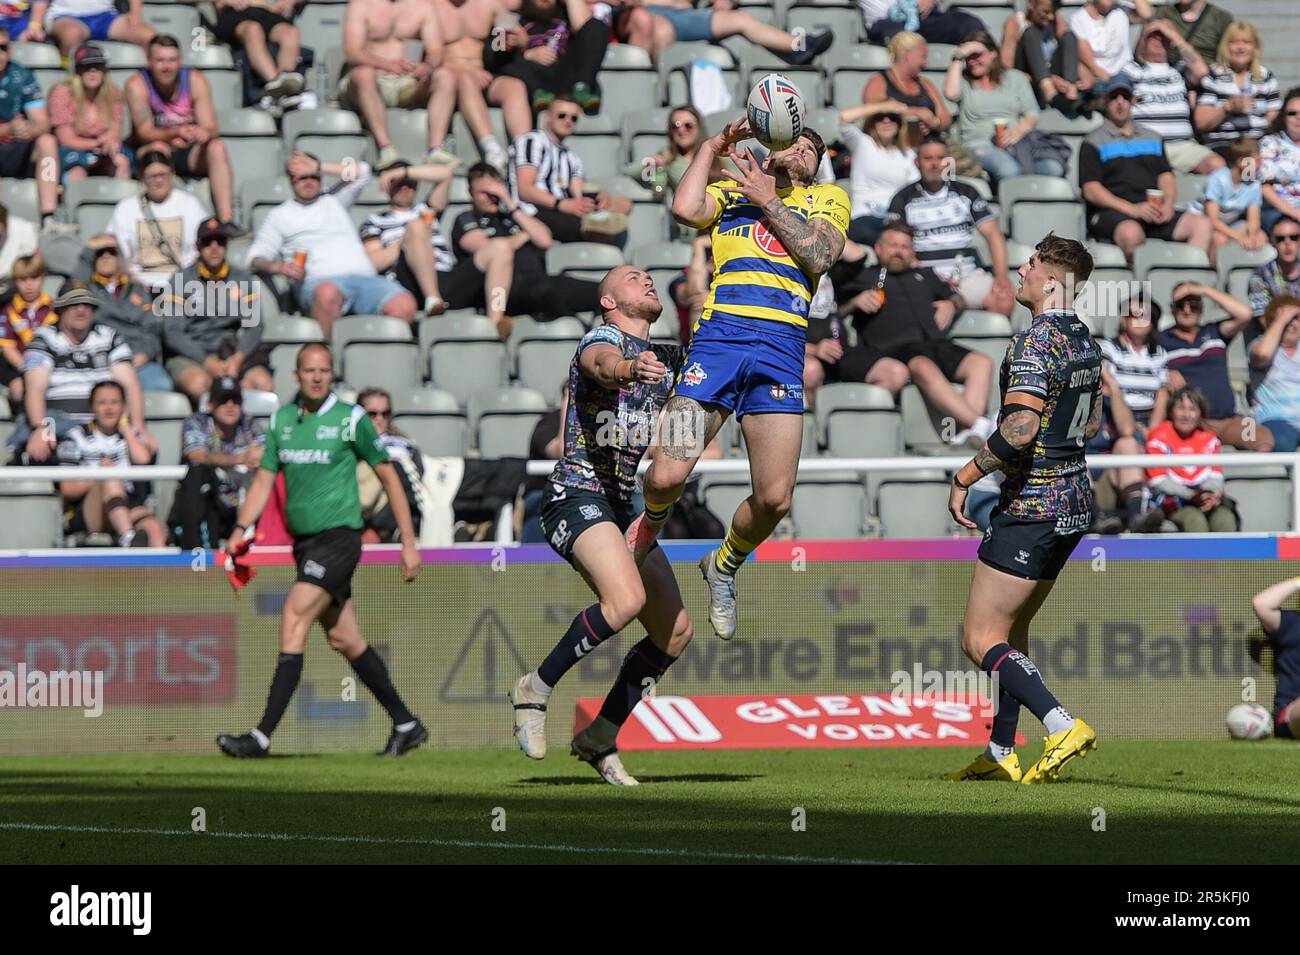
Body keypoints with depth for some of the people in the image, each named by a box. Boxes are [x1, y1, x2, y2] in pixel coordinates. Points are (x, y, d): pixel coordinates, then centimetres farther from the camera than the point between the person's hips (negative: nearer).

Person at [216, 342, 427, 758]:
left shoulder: (350, 419, -7)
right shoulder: (282, 419, 9)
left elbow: (388, 476, -2)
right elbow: (264, 480, 14)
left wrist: (409, 542, -3)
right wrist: (241, 529, -1)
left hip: (338, 536, -7)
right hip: (304, 541, 7)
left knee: (293, 622, -17)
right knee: (344, 639, 10)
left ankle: (262, 736, -19)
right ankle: (406, 725, 21)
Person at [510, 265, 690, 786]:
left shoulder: (667, 359, 19)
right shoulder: (602, 338, -8)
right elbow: (602, 364, -32)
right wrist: (629, 367, -56)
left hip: (621, 506, 9)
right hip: (578, 494, -9)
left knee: (676, 630, 2)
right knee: (626, 599, -30)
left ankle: (601, 738, 12)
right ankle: (536, 690, -13)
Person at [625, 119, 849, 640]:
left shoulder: (829, 197, 24)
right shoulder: (730, 190, 22)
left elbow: (819, 257, 5)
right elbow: (685, 209, 0)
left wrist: (768, 201, 7)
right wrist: (711, 147, 11)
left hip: (782, 348, 1)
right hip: (719, 336, -1)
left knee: (774, 500, -9)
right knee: (667, 475, -15)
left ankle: (724, 566, 22)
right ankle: (651, 522, 22)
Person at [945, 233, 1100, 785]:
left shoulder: (1035, 342, -18)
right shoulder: (1083, 340, 10)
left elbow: (1020, 428, -28)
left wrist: (964, 478, -20)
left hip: (1032, 506, -9)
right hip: (1075, 500, 9)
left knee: (980, 639, -8)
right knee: (1011, 630, 19)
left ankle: (1062, 728, -22)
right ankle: (1002, 754, 22)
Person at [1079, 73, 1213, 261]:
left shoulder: (1152, 138, 27)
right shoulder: (1094, 142, 10)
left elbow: (1166, 176, 21)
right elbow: (1091, 190, -1)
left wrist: (1167, 204, -4)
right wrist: (1132, 209, -14)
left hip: (1153, 213, 5)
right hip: (1111, 213, -5)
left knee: (1203, 226, -20)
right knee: (1131, 232, -40)